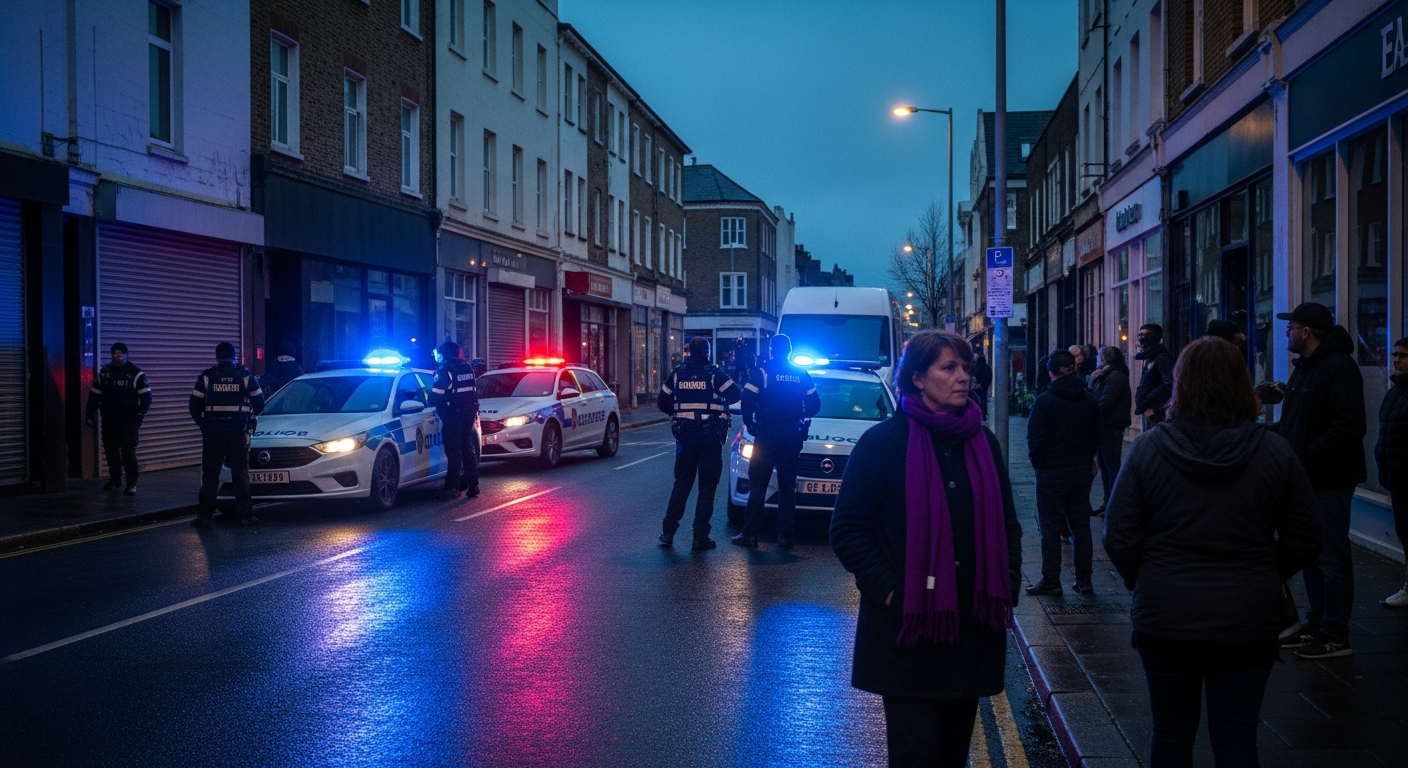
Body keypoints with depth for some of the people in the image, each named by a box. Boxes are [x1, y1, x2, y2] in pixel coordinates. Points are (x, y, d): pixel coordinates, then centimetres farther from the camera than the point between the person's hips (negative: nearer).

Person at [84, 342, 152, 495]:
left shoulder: (136, 374, -3)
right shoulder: (104, 372, 10)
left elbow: (146, 397, -6)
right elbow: (95, 395, 17)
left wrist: (139, 416, -14)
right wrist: (90, 414, 11)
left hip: (128, 419, -5)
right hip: (109, 418, 5)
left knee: (128, 449, -11)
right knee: (110, 449, 7)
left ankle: (132, 483, -8)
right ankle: (115, 479, 21)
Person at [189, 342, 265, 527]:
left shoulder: (207, 376, 1)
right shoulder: (245, 375, 3)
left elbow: (195, 406, 2)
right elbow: (259, 404, 6)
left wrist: (203, 423, 19)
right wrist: (249, 418, 25)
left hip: (213, 430, 0)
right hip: (238, 430, 0)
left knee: (210, 474, 4)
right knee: (240, 474, 6)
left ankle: (204, 516, 1)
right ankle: (244, 515, 4)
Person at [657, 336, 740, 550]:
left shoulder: (677, 373, 2)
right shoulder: (714, 374, -6)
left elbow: (662, 402, 4)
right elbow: (735, 394, -4)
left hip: (685, 435, 3)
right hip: (710, 435, -3)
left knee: (681, 484, 13)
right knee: (707, 487, 3)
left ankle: (668, 532, 8)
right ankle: (700, 537, 0)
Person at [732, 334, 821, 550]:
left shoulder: (761, 371, -5)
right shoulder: (802, 375, 8)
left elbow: (748, 400, -11)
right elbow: (814, 405, 11)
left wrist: (749, 423, 5)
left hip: (767, 433, -4)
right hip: (792, 435, 4)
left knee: (757, 485, 1)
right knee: (787, 487, 7)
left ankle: (750, 533, -2)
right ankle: (785, 536, 6)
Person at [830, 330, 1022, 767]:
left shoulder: (984, 443, 10)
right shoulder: (883, 443, -5)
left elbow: (1007, 524, 18)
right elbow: (847, 530, -6)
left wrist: (1007, 587, 7)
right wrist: (886, 590, -14)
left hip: (973, 628, 5)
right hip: (907, 629, -5)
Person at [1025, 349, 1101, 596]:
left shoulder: (1044, 401, -13)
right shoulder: (1090, 400, 4)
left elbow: (1034, 440, -13)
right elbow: (1097, 436, 10)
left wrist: (1038, 464, 2)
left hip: (1051, 472, -5)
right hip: (1082, 471, 5)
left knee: (1050, 528, 1)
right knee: (1081, 526, 10)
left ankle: (1051, 581, 2)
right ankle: (1084, 580, 11)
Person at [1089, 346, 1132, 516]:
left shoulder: (1116, 377, -16)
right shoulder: (1108, 375, 16)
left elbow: (1104, 403, -22)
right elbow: (1098, 398, 13)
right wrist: (1094, 382, -1)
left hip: (1111, 428, -10)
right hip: (1106, 427, 10)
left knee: (1112, 465, -6)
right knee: (1104, 464, 14)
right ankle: (1108, 502, 20)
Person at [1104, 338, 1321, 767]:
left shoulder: (1148, 449, -9)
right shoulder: (1275, 453, -6)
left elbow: (1119, 538, -7)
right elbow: (1303, 544, 1)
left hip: (1164, 619, 0)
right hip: (1249, 621, 0)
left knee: (1172, 734, 15)